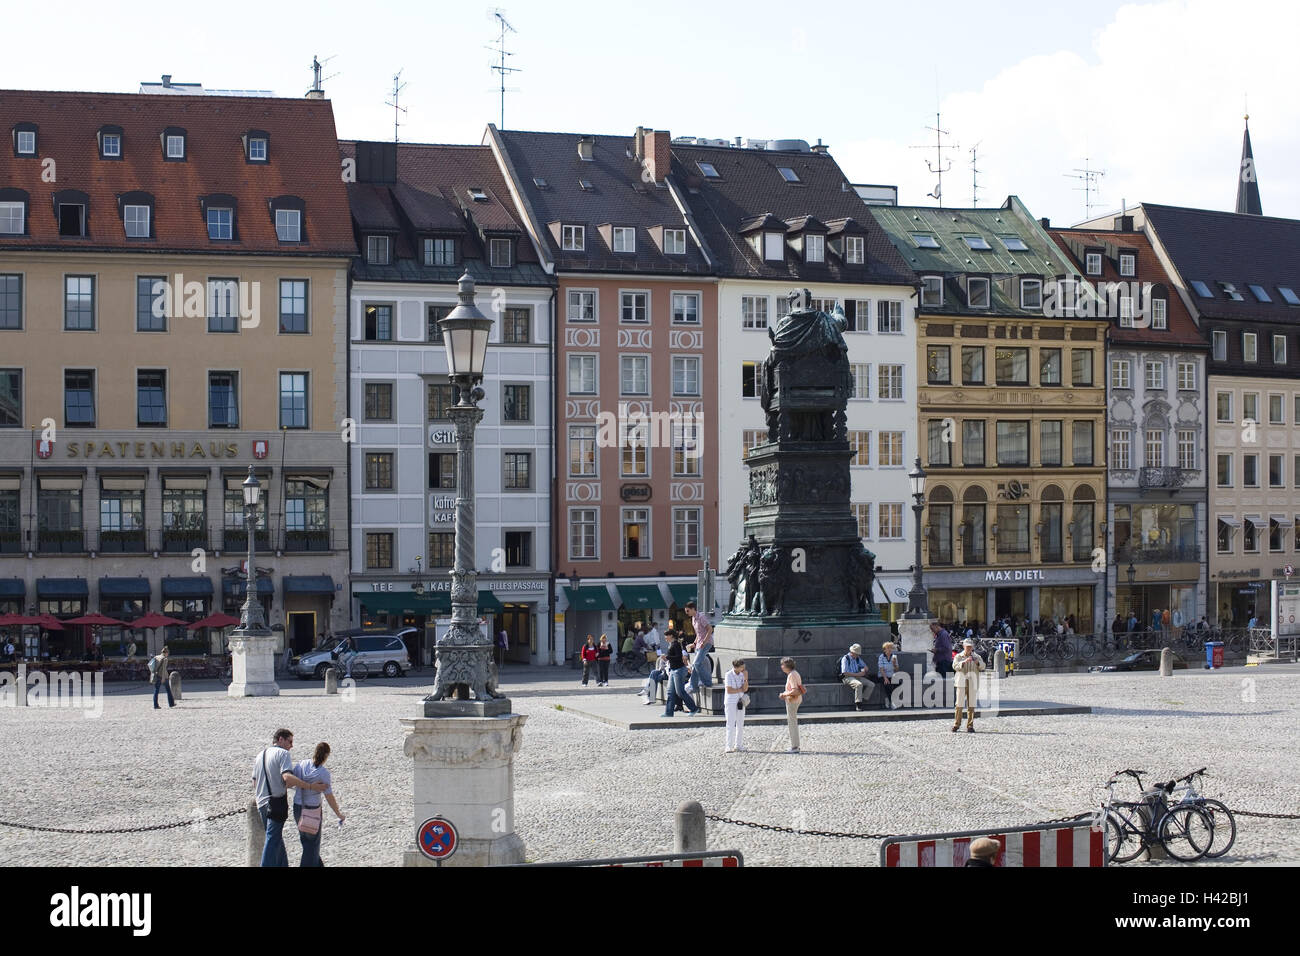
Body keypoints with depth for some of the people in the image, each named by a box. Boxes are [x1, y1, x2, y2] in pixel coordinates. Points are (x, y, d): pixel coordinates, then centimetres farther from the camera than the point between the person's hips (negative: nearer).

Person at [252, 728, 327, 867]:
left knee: (276, 839, 18)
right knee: (273, 840, -9)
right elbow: (287, 777, -23)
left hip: (261, 803, 8)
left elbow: (254, 784, 20)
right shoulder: (282, 753, -7)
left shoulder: (260, 756, 18)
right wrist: (311, 786, -23)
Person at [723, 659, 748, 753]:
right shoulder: (729, 675, -12)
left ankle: (737, 745, 18)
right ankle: (729, 747, -6)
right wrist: (740, 690, -7)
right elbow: (729, 690, -17)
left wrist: (746, 678, -11)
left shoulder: (742, 674, 5)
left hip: (740, 702, 6)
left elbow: (745, 689, 0)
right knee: (731, 725, -7)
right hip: (730, 702, -6)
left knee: (740, 724, 8)